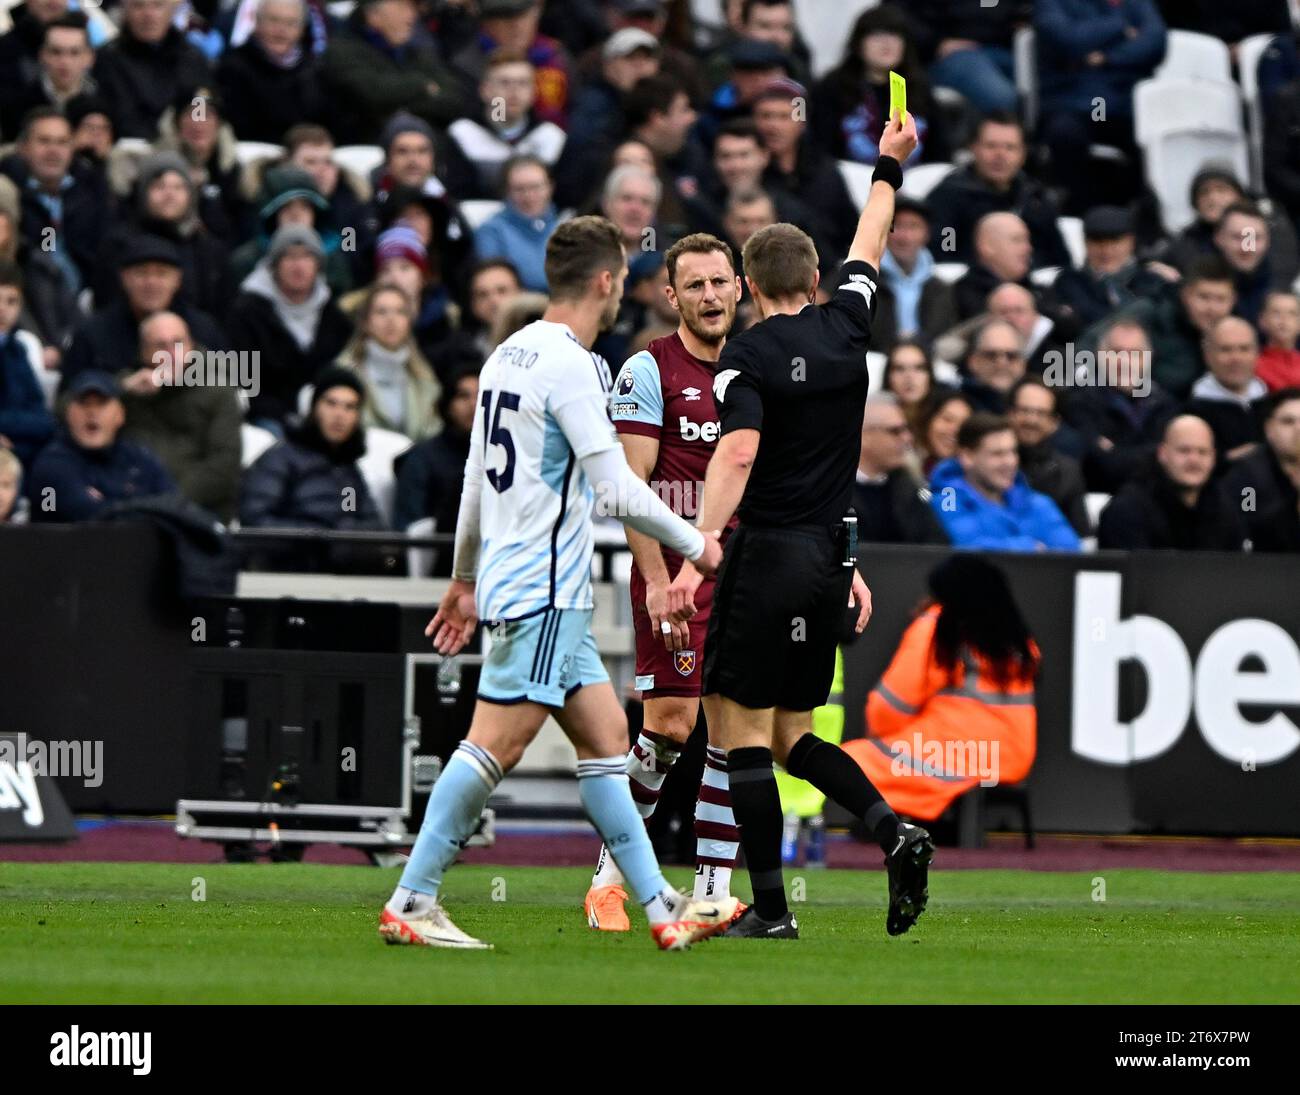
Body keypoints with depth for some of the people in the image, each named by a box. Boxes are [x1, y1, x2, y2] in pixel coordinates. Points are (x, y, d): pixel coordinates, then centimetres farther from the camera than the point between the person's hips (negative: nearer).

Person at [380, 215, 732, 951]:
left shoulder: (510, 354, 14)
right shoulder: (571, 367, -14)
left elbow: (477, 477, 20)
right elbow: (618, 489, -16)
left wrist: (466, 578, 28)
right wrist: (696, 545, -2)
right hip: (542, 590, -10)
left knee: (607, 737, 10)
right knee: (497, 744, -11)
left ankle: (662, 908, 12)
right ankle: (411, 903, -11)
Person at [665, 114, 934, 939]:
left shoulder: (749, 354, -8)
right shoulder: (846, 327, 7)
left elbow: (739, 451, -22)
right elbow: (868, 251, 26)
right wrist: (890, 165, 43)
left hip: (768, 555, -6)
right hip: (829, 560, 6)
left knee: (746, 729, -1)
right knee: (792, 733, 14)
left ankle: (772, 908, -5)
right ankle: (894, 831, -7)